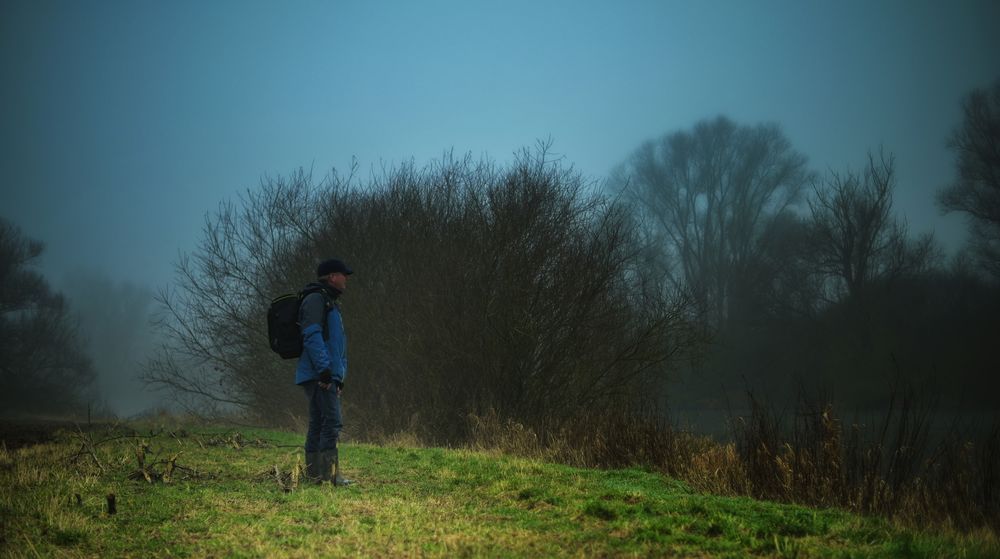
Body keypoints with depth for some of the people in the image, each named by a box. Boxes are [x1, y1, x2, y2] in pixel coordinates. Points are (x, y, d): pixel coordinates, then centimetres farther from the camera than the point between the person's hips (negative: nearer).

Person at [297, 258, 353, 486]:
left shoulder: (330, 303, 25)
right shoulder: (315, 299, -8)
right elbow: (312, 336, -18)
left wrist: (339, 375, 25)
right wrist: (324, 368, -23)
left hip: (328, 374, 11)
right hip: (319, 375, -11)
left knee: (318, 424, 10)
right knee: (332, 422, -15)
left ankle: (314, 474, 12)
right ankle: (330, 474, -20)